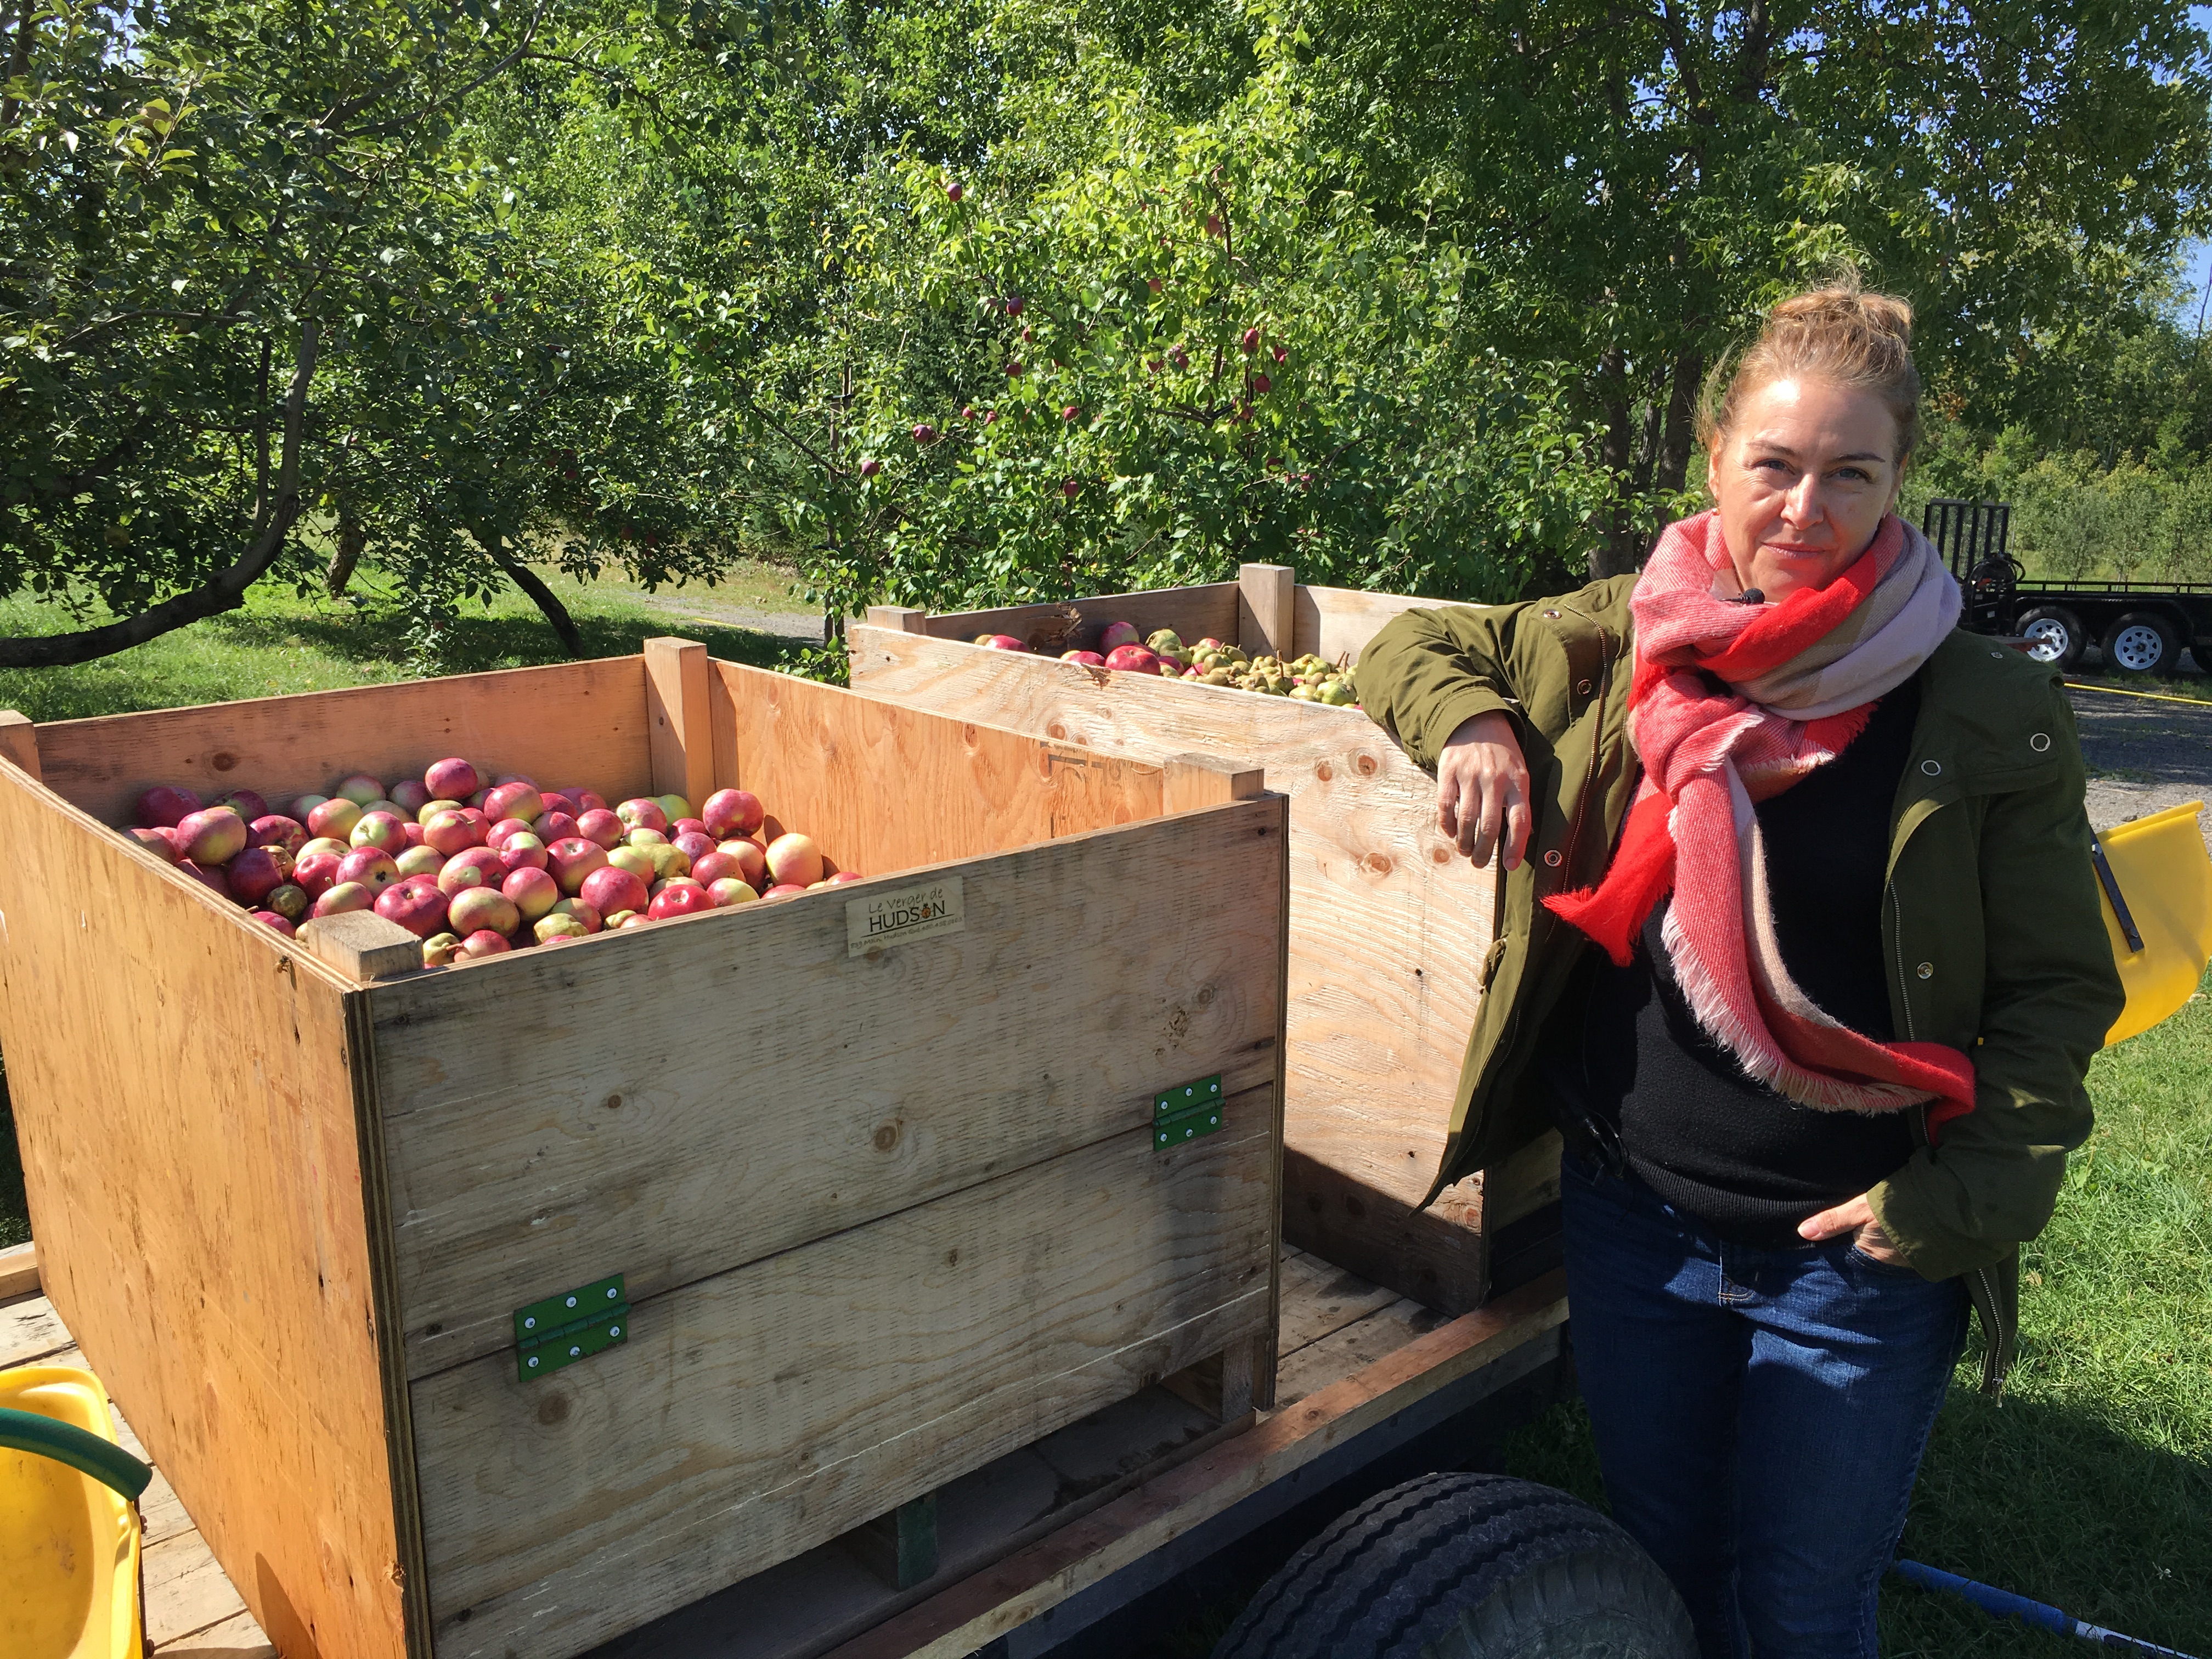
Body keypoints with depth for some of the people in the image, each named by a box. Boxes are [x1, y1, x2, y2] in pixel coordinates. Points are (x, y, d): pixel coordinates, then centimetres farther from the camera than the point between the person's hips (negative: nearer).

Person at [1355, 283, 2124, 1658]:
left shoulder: (1991, 712, -9)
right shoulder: (1617, 641, -2)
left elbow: (2057, 988, -5)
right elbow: (1413, 646, 11)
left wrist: (1970, 1193, -15)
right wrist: (1468, 720, -10)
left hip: (1852, 1252, -2)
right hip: (1631, 1221, 3)